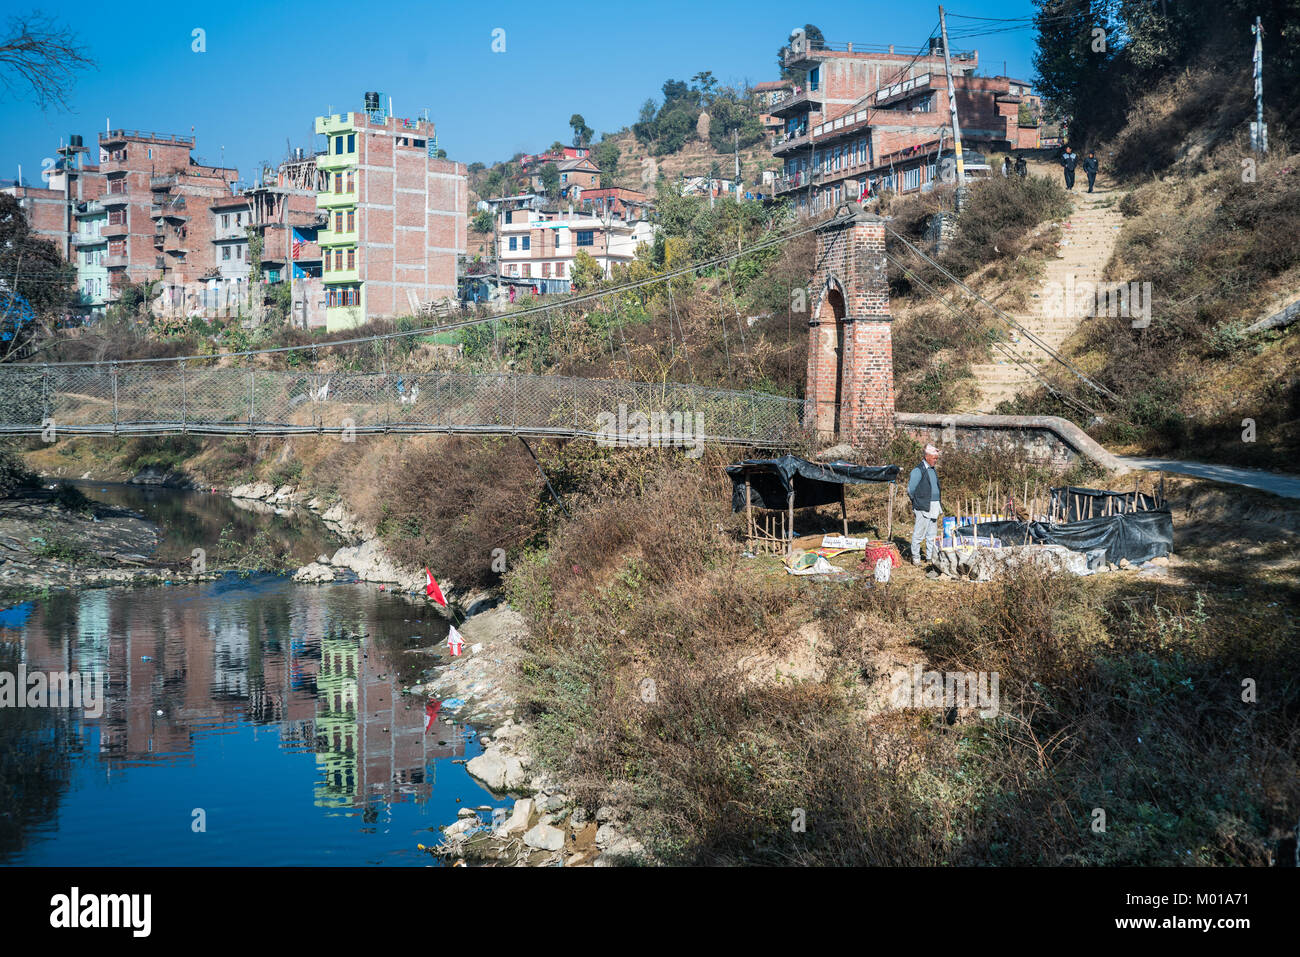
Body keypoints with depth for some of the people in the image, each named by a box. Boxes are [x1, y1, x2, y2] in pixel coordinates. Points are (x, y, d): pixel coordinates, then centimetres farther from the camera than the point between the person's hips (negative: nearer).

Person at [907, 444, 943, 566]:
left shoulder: (933, 470, 15)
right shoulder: (918, 471, -10)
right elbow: (911, 490, -7)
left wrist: (939, 506, 17)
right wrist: (916, 502, 4)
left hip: (934, 506, 8)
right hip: (923, 507, -8)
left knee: (932, 533, 11)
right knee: (919, 533, -5)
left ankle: (930, 556, 18)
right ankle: (915, 557, 3)